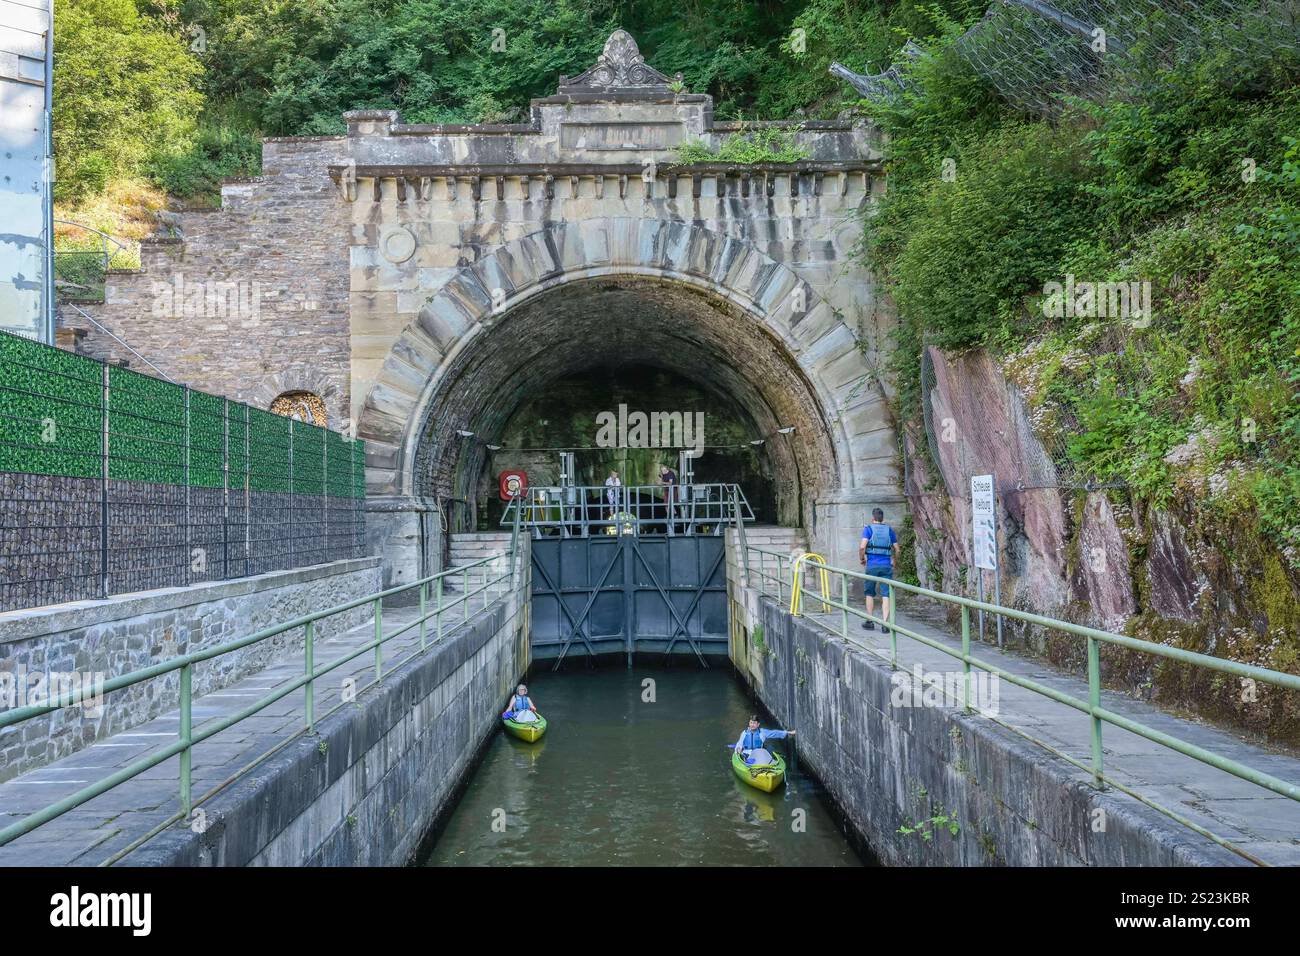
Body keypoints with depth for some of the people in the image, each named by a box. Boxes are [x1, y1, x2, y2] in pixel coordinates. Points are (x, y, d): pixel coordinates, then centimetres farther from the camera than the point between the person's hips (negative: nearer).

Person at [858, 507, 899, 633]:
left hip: (872, 565, -2)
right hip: (886, 566, 2)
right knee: (886, 595, 0)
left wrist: (861, 559, 5)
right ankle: (885, 624, -8)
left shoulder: (868, 529, 1)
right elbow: (897, 550, 11)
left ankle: (870, 622, 17)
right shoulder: (889, 530, 10)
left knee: (869, 594, 13)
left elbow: (862, 547, -12)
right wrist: (893, 559, 30)